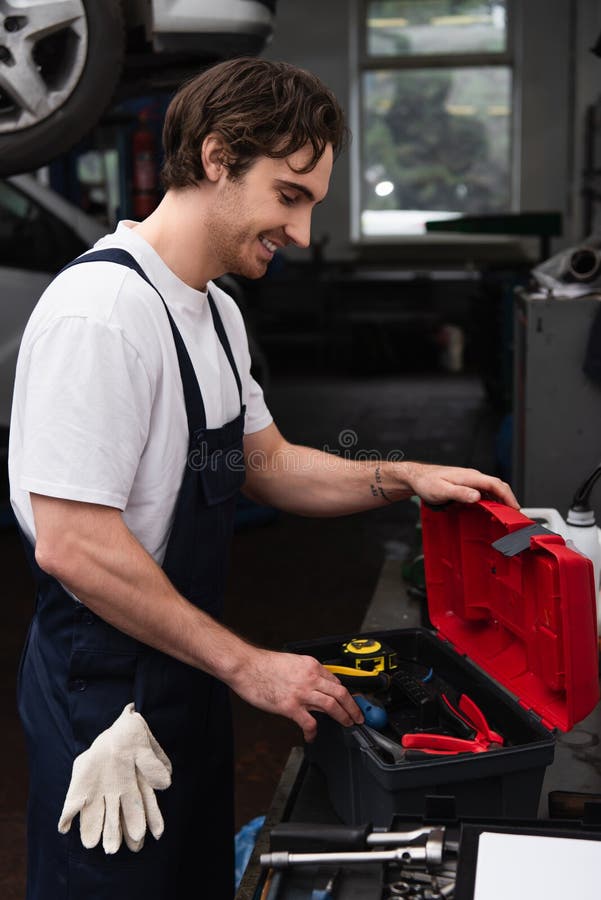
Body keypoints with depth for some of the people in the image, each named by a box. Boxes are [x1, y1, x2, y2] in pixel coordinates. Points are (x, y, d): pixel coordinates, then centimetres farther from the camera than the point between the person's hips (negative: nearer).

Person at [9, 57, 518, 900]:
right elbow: (72, 546, -26)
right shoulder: (102, 310, -23)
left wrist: (403, 478, 0)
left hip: (188, 674, 9)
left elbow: (268, 465, 16)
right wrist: (246, 665, -20)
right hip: (108, 686, -9)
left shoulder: (217, 311, 8)